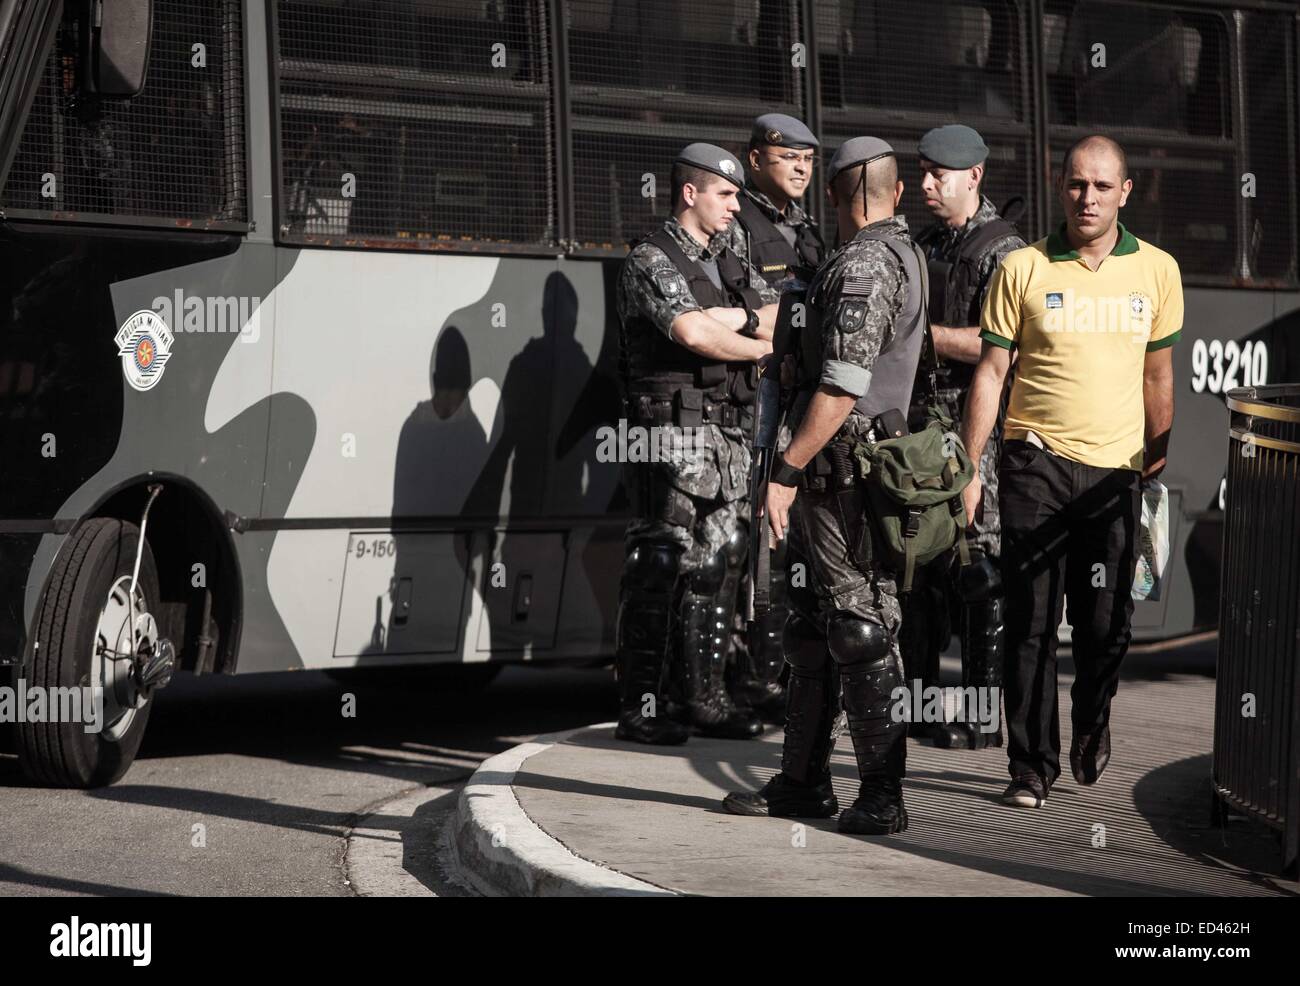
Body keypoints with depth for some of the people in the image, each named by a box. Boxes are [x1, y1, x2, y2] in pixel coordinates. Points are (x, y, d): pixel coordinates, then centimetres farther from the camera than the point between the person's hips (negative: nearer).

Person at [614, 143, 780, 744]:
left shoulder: (728, 265, 19)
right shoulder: (651, 261, -7)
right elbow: (692, 333, -21)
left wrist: (738, 319, -7)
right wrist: (764, 346, -7)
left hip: (727, 434, 8)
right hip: (672, 435, -8)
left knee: (718, 565, 9)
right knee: (659, 568, -7)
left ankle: (703, 697, 16)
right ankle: (639, 708, -4)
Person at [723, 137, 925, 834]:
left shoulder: (863, 267, -16)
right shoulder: (903, 253, 15)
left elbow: (841, 388, -23)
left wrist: (787, 472, -20)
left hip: (844, 469, -10)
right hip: (837, 474, 10)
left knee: (860, 630, -6)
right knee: (812, 626, 15)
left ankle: (881, 797, -1)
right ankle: (803, 782, 22)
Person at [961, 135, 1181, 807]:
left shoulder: (1157, 271, 7)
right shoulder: (1023, 269, 0)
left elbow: (1157, 375, 15)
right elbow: (991, 371, 2)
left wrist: (1158, 465, 16)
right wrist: (968, 470, -2)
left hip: (1117, 472, 1)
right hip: (1036, 466, -1)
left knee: (1106, 624, 0)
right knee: (1031, 622, 0)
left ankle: (1091, 721, 30)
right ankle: (1032, 764, 11)